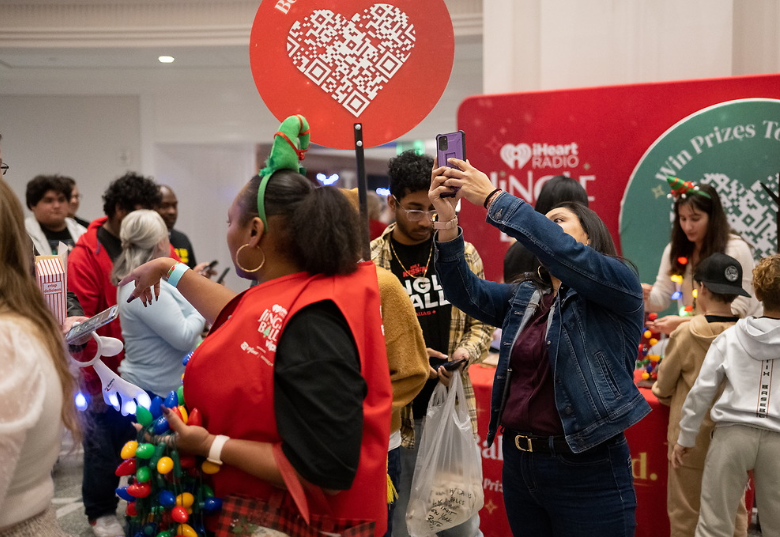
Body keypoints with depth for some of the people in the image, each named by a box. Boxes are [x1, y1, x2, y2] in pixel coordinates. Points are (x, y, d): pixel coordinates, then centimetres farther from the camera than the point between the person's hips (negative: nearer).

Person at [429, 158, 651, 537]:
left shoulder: (619, 287, -5)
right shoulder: (523, 298, 12)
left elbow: (564, 252, -23)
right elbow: (465, 291, -3)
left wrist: (493, 199, -23)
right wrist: (448, 223, -17)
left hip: (586, 470, -5)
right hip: (518, 463, 6)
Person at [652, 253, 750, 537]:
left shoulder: (687, 333, -15)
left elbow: (662, 389, -5)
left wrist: (666, 395, 16)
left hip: (692, 436, -3)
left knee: (686, 514, 10)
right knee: (734, 512, 15)